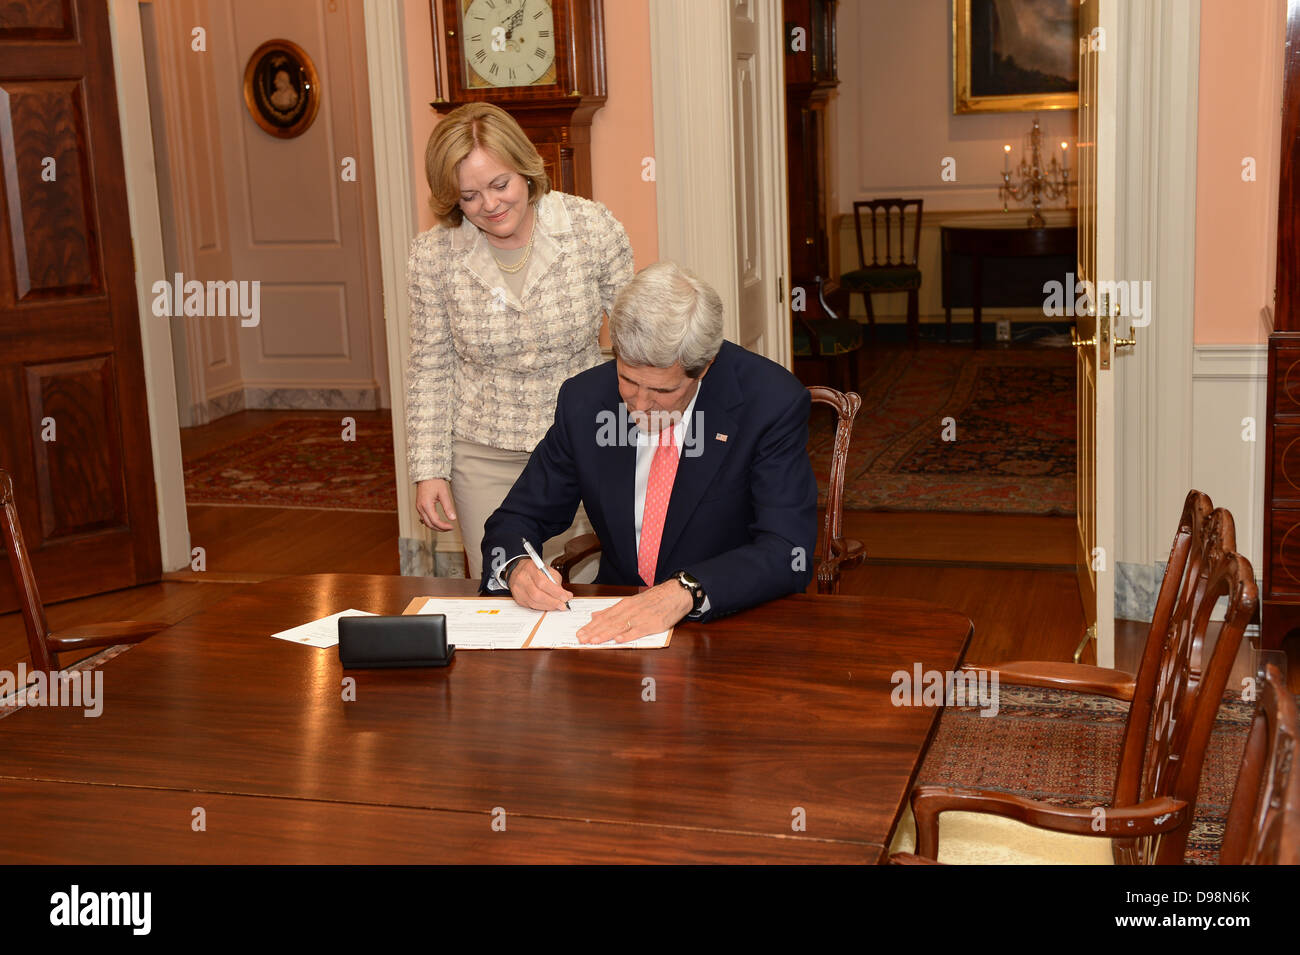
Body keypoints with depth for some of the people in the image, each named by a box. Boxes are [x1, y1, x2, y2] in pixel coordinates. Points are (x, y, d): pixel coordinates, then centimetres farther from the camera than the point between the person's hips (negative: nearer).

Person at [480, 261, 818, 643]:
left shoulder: (773, 403, -13)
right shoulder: (583, 399, -3)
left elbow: (788, 553, -20)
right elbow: (517, 518, 6)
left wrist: (684, 592, -36)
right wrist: (515, 567, -18)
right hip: (618, 622, 3)